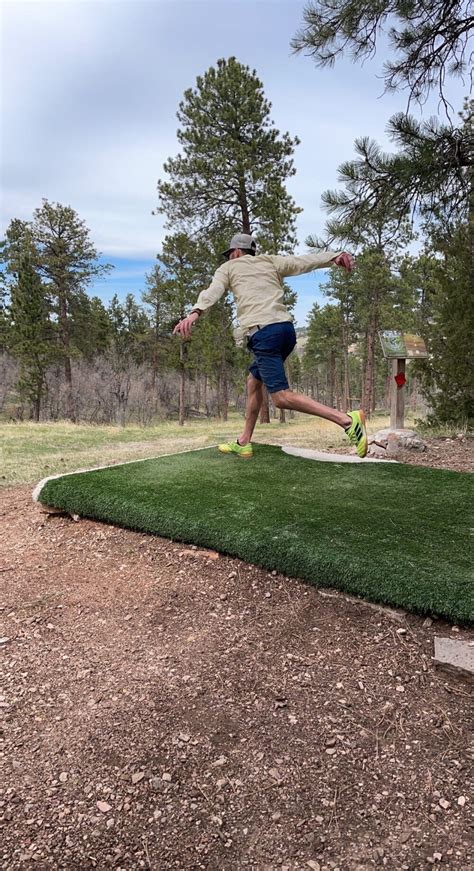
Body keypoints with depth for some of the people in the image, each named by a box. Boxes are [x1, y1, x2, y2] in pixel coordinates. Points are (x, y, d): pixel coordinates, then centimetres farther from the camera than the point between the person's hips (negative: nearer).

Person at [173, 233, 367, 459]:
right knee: (254, 381, 22)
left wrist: (195, 313, -21)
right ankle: (243, 442, 26)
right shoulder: (270, 261, 25)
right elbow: (304, 261, 10)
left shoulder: (228, 267, 16)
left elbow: (213, 291, -5)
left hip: (263, 333, -7)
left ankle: (347, 419, -22)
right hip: (286, 328, 7)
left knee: (281, 397, -9)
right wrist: (334, 257, -4)